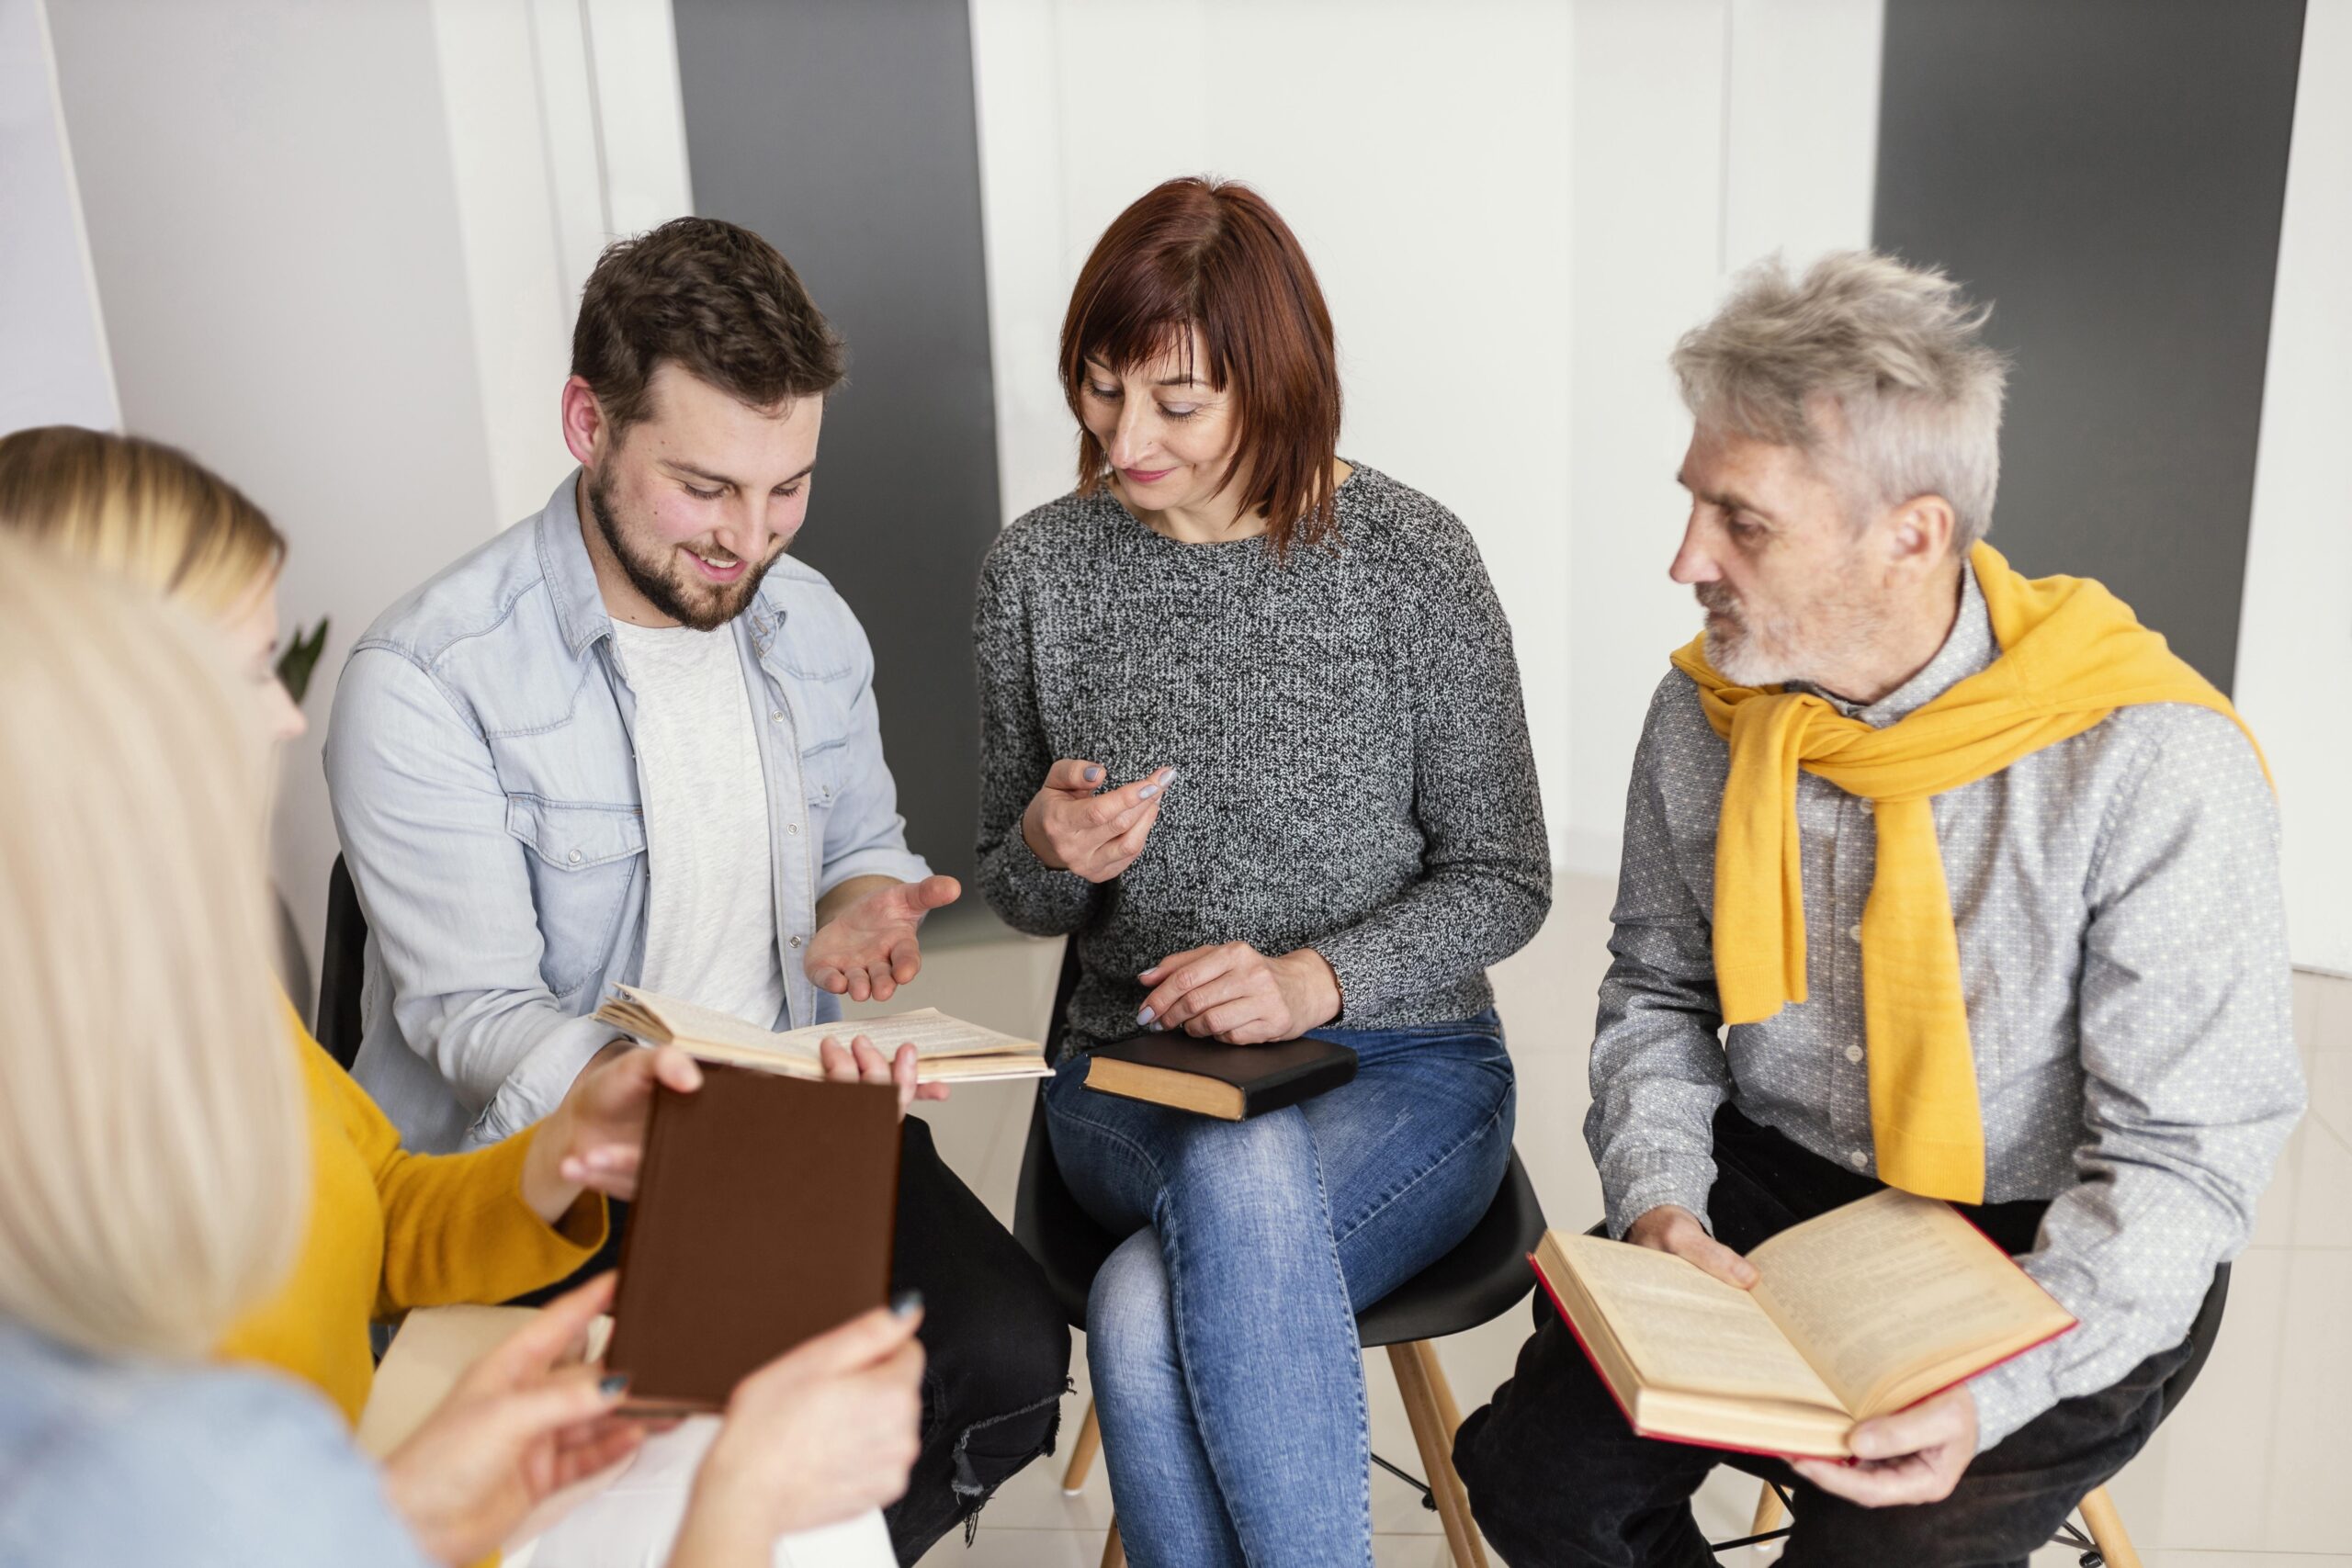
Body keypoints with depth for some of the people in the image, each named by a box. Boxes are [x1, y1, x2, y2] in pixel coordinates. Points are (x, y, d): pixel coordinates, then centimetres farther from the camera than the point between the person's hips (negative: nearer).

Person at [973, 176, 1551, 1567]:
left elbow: (1503, 883, -2)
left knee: (1145, 1317, -32)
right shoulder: (1039, 570, 1)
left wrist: (1315, 978, -18)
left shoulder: (1410, 555, -7)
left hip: (1401, 1067, -2)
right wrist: (1050, 854, -14)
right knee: (1242, 1191, -34)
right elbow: (1015, 893, 11)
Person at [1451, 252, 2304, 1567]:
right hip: (1765, 1202, 4)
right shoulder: (1708, 714, -6)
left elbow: (2185, 1158, -17)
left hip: (2052, 1259, -3)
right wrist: (1659, 1199, -11)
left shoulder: (2156, 766, -21)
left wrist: (1991, 1389, -30)